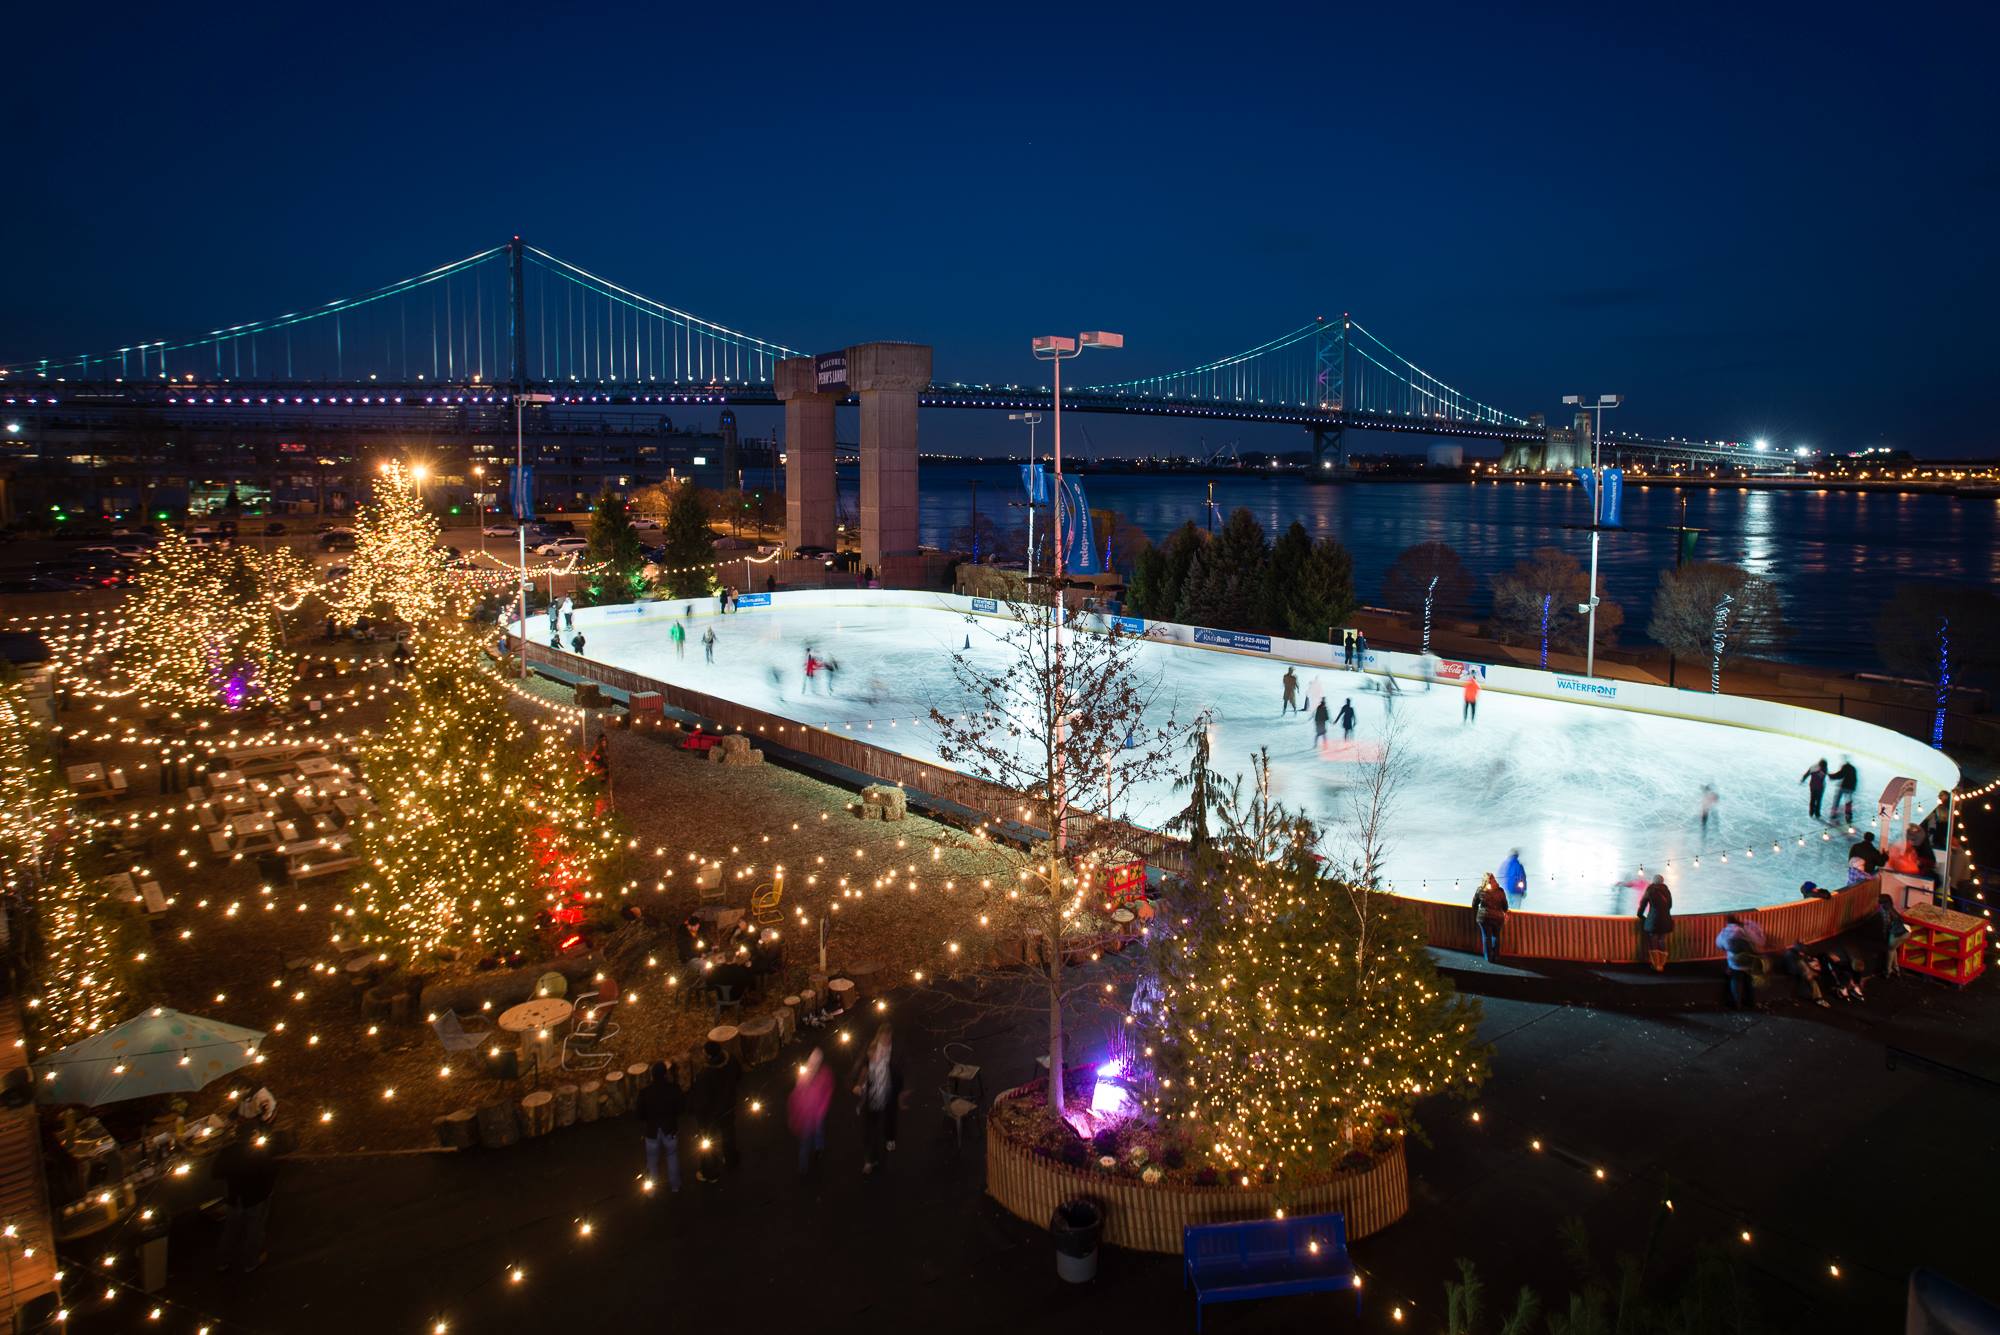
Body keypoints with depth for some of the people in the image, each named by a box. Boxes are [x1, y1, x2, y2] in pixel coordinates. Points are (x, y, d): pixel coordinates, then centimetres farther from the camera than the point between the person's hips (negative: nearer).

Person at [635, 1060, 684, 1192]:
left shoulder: (644, 1092, -23)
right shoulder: (674, 1089, -23)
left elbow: (641, 1114, -10)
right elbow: (682, 1106, -6)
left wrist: (643, 1127, 12)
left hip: (652, 1131, 0)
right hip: (670, 1129, 0)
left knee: (653, 1160, 20)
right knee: (672, 1157, 23)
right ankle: (674, 1185, 38)